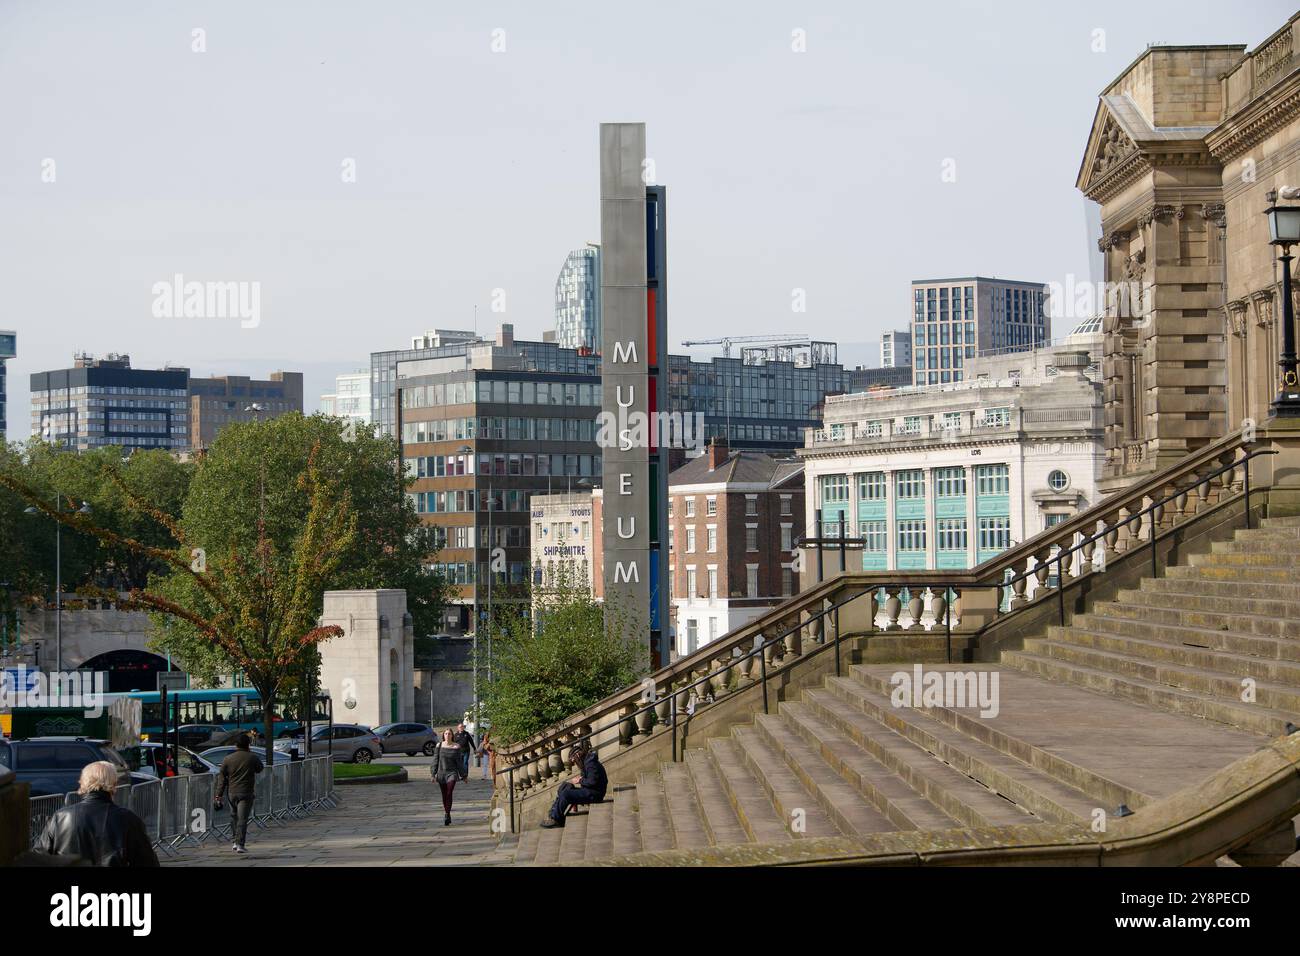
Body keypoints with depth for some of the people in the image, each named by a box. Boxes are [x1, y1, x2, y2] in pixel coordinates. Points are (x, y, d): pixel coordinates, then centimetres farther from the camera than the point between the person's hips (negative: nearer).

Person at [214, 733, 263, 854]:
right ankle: (240, 844, -10)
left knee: (234, 816, 20)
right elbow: (259, 769, 16)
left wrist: (219, 796, 5)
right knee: (242, 818, -3)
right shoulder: (252, 758, -5)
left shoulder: (228, 759, 0)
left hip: (232, 793, 2)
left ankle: (235, 841, 23)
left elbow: (222, 779, 2)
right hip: (246, 793, -2)